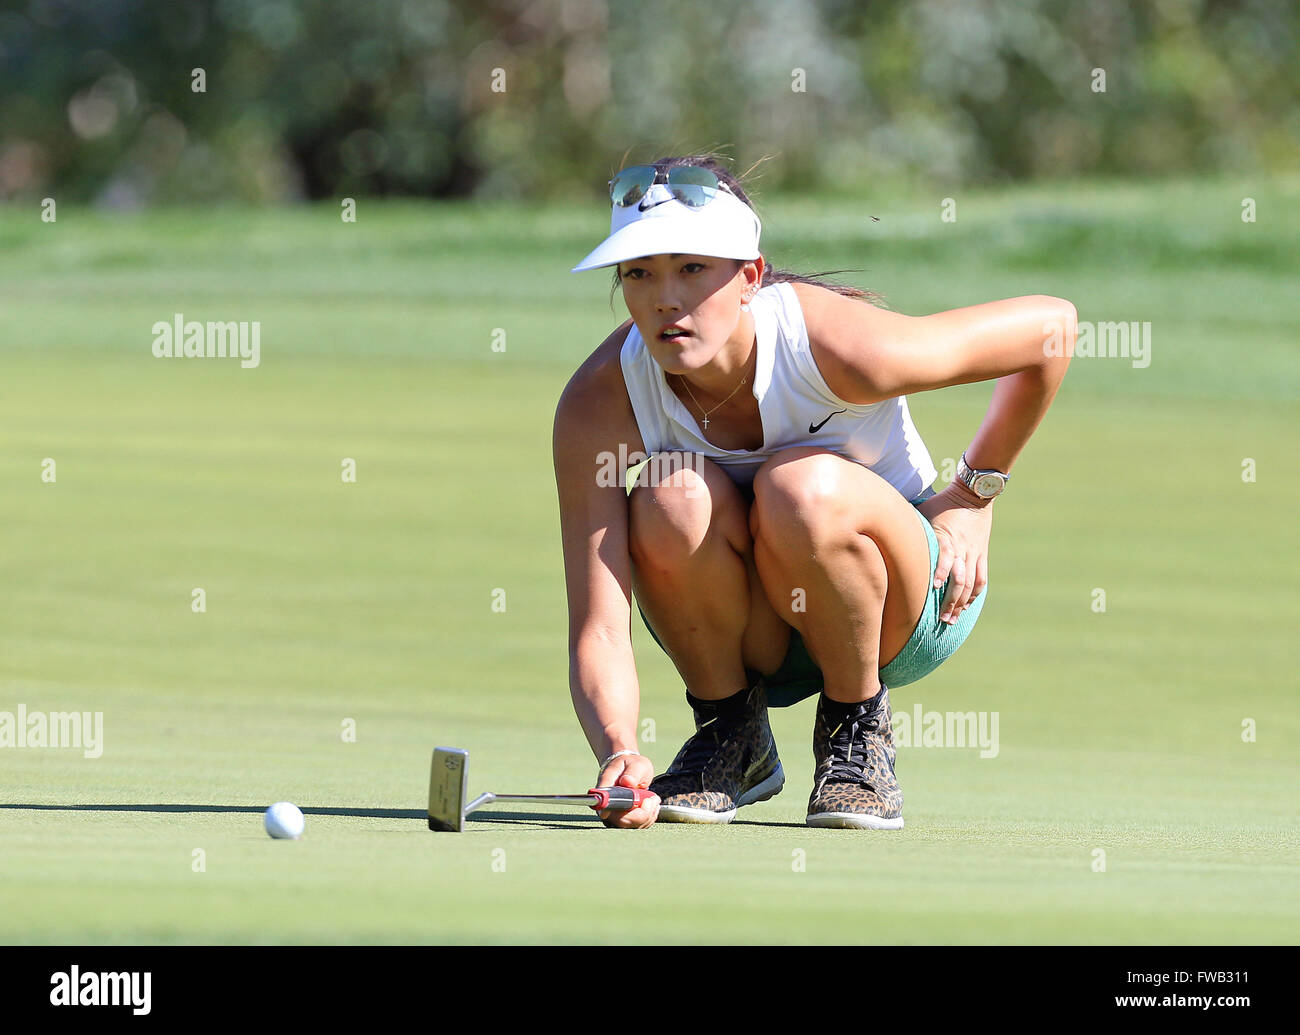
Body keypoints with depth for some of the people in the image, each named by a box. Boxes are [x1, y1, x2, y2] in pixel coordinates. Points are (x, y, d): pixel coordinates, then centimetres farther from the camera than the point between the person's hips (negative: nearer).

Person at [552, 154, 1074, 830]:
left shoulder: (836, 344, -30)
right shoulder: (597, 405, -24)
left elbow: (1051, 323, -14)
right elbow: (596, 631, -29)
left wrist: (974, 495, -7)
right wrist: (619, 753, -50)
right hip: (751, 638, 2)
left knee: (803, 487, -34)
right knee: (674, 495, -31)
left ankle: (859, 728, -9)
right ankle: (730, 734, -6)